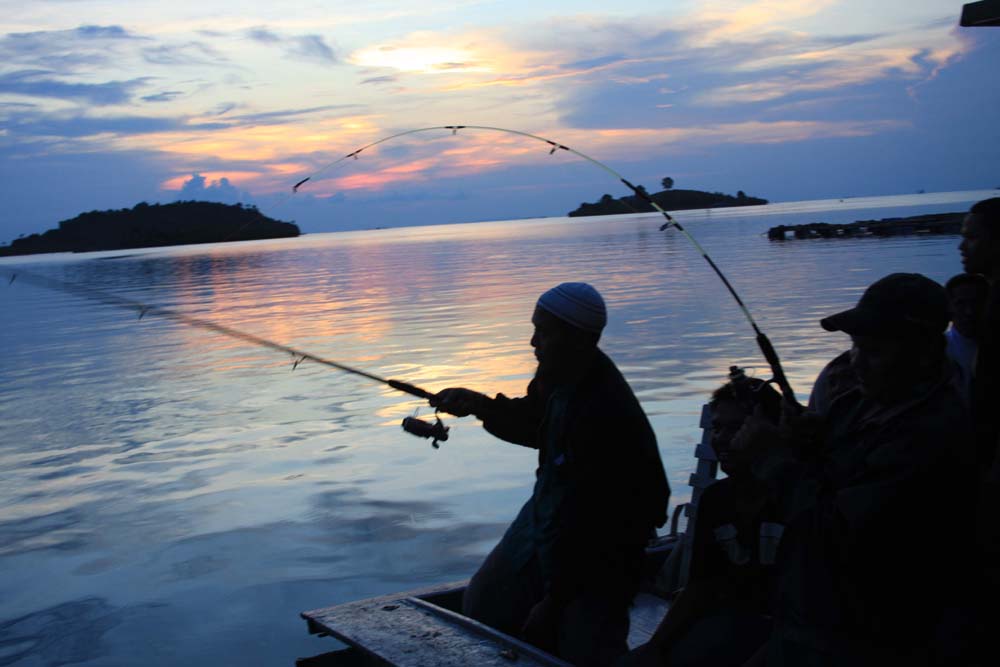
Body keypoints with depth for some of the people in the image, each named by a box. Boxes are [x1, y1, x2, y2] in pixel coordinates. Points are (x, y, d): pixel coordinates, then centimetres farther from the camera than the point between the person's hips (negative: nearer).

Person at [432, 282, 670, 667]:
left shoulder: (604, 413, -34)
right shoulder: (560, 375, -7)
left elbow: (589, 521, -28)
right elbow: (534, 424, 16)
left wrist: (556, 599, -20)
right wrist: (479, 405, -2)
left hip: (599, 544, -9)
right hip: (552, 511, 9)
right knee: (485, 606, 16)